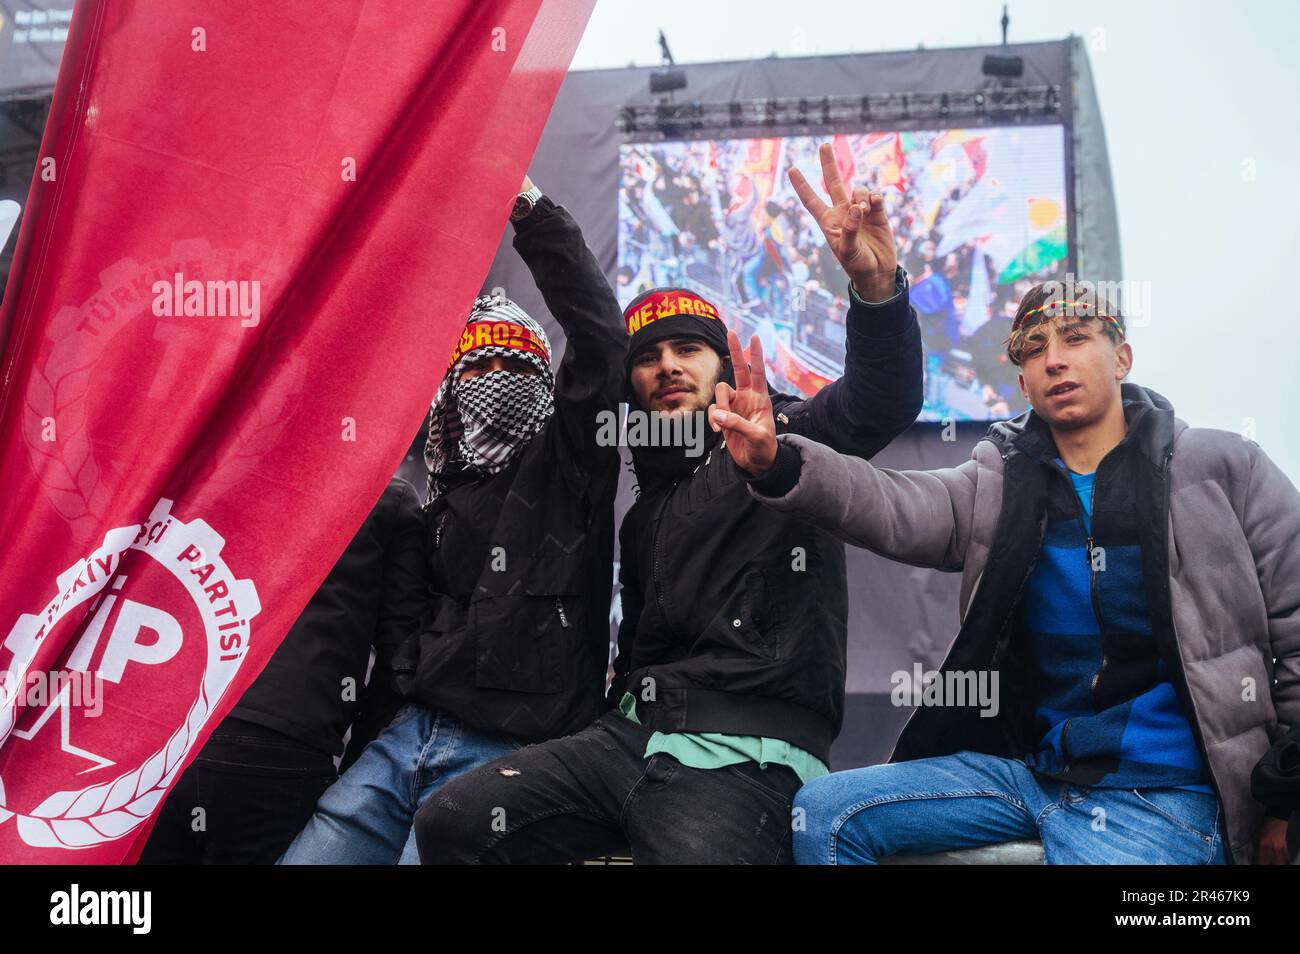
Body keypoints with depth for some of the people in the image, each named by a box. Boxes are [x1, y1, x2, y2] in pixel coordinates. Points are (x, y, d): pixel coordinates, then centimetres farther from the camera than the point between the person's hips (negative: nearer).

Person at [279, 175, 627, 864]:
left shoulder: (567, 460, 2)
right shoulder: (449, 485, 19)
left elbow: (599, 335, -13)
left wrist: (530, 209, -17)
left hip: (508, 750, -6)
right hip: (413, 731, 6)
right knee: (309, 853, 1)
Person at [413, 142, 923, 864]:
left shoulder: (785, 439, 4)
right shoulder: (647, 494, 24)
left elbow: (882, 402, -17)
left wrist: (876, 286, -36)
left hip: (745, 754, -6)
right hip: (633, 731, 6)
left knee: (690, 849, -35)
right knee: (450, 822, -7)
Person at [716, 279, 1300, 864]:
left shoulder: (1226, 471, 0)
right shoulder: (999, 482, 7)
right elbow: (896, 509, -12)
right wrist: (779, 465, -30)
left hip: (1160, 794, -4)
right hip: (1029, 767, 4)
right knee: (822, 813, -6)